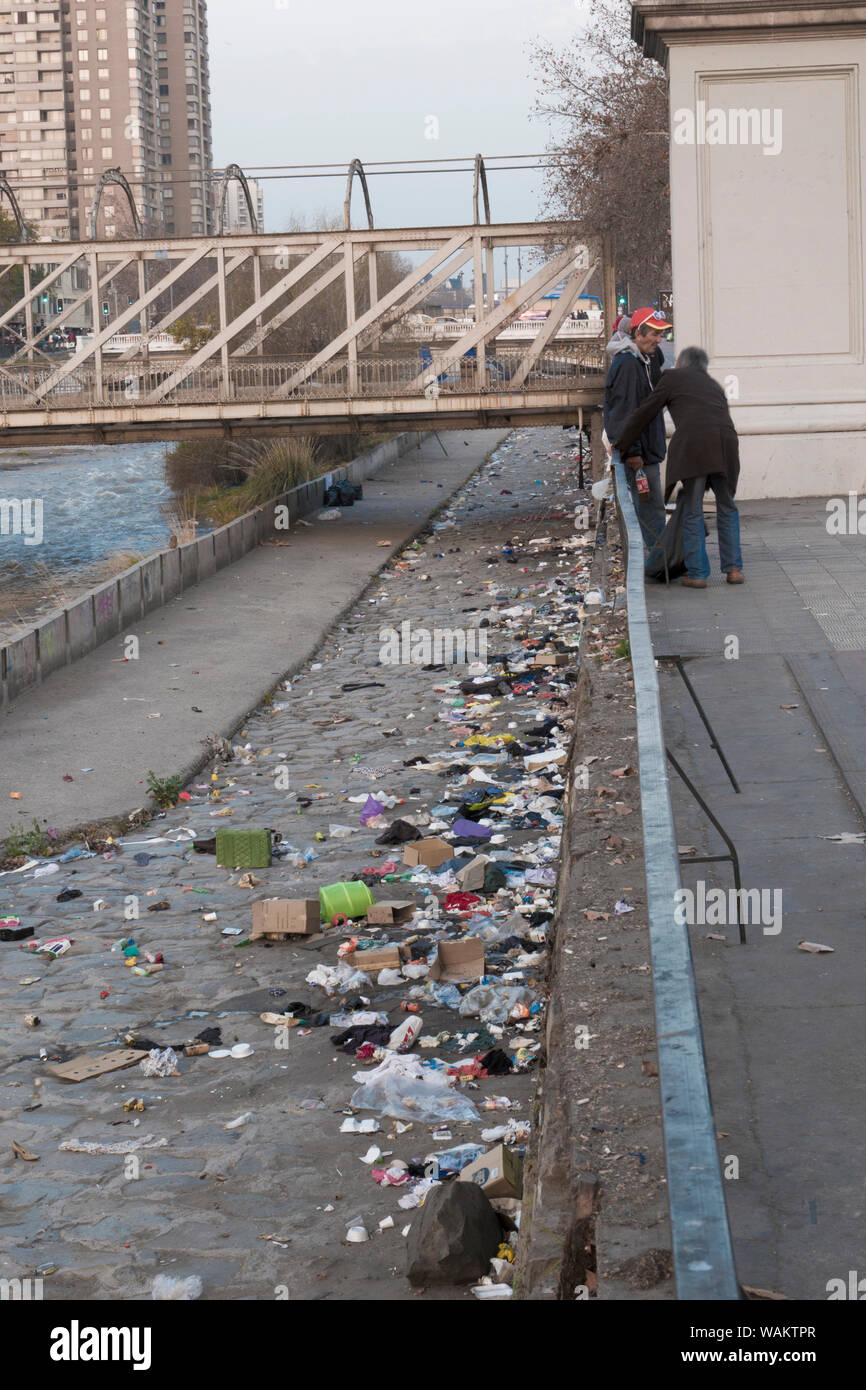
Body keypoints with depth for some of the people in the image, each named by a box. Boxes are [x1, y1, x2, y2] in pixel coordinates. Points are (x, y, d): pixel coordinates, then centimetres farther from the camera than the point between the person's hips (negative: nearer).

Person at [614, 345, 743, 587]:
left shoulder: (674, 377, 17)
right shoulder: (715, 386, 32)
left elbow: (645, 412, 17)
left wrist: (621, 443, 27)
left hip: (693, 443, -4)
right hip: (725, 444, 4)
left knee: (692, 511, 3)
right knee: (727, 507, 16)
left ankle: (697, 574, 2)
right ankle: (733, 569, 12)